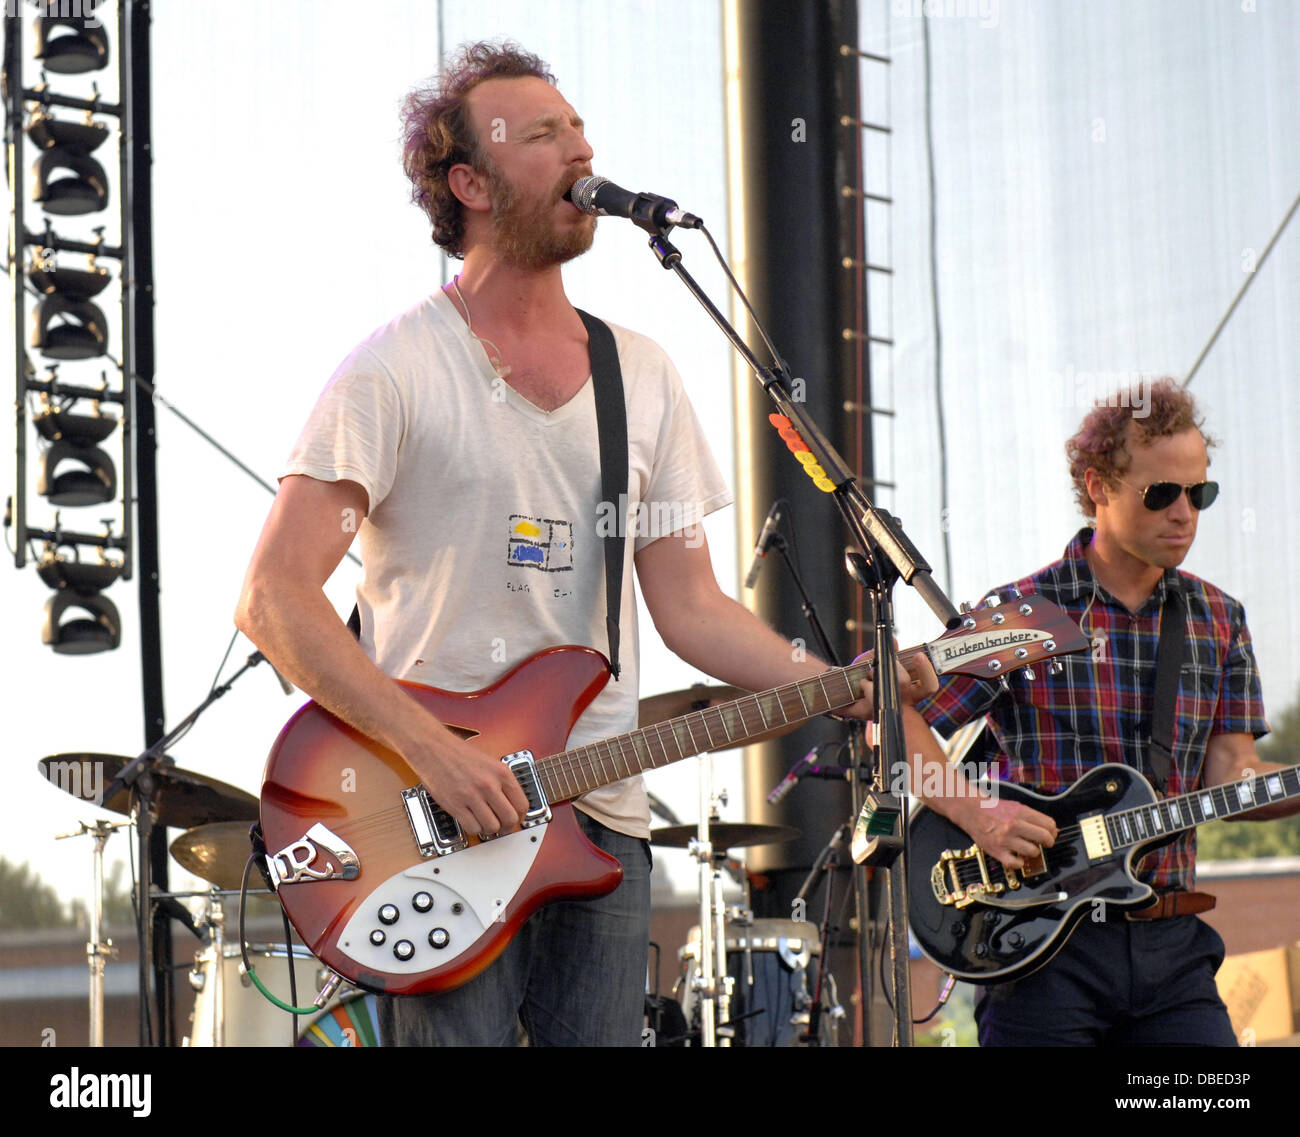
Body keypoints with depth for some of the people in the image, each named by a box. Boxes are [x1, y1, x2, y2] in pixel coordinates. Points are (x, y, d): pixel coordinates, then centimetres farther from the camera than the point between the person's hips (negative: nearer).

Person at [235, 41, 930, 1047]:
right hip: (439, 819, -5)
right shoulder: (397, 372, -6)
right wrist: (432, 749, -20)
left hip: (603, 822, 5)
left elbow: (690, 608, 11)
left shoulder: (641, 376, 12)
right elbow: (273, 598, -12)